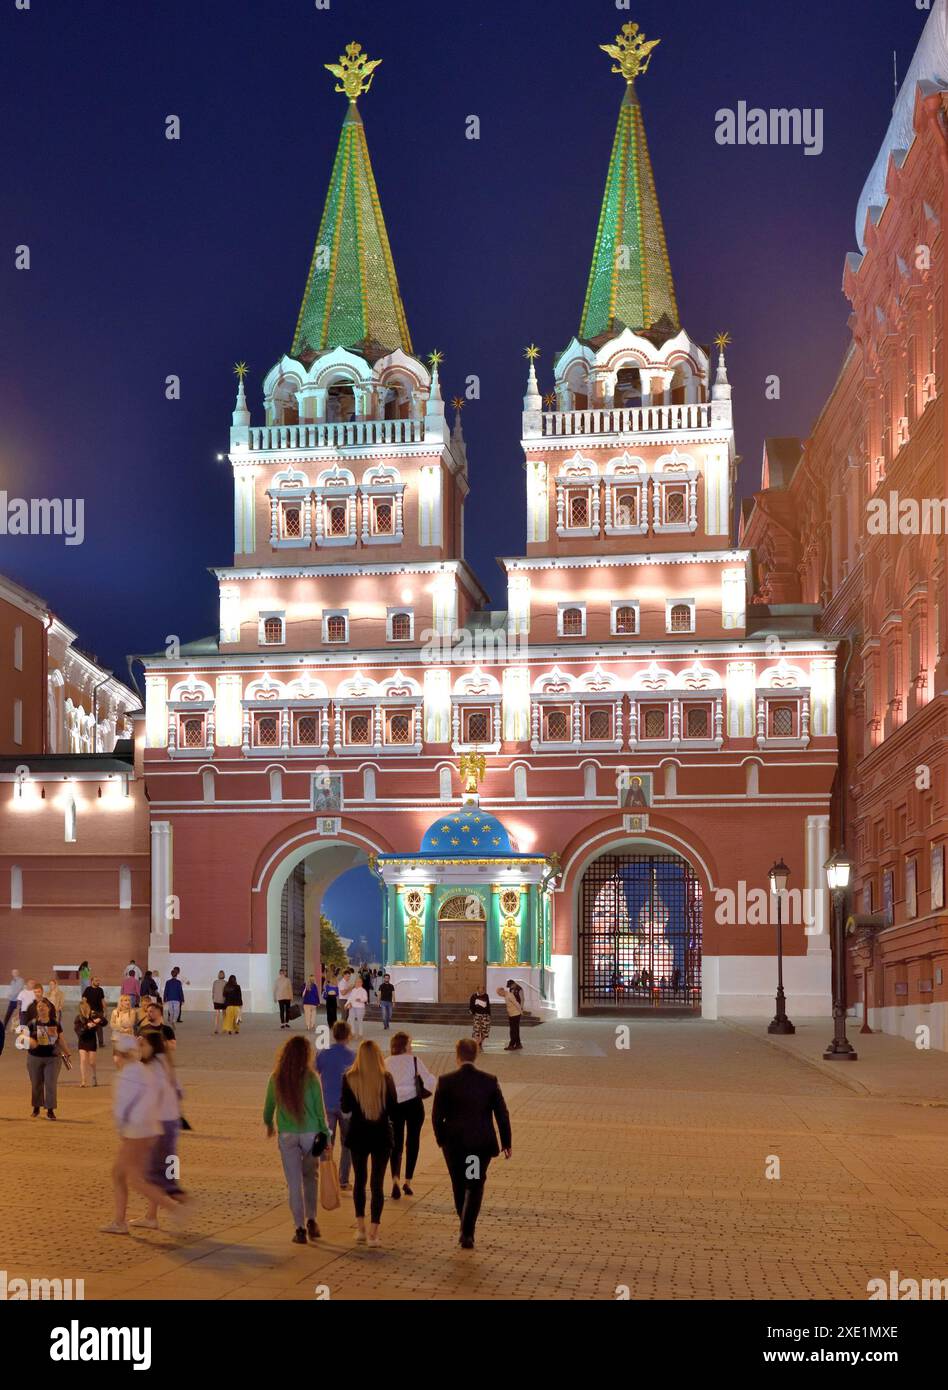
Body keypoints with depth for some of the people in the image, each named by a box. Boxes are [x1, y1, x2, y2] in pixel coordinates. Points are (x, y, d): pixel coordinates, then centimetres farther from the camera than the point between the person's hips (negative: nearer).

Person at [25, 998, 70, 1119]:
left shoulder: (55, 1024, 4)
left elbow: (60, 1041, 11)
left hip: (53, 1058, 0)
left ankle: (50, 1110, 1)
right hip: (35, 1058, 0)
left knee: (51, 1084, -5)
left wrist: (67, 1053, 5)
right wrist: (30, 1041, -26)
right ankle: (36, 1107, 27)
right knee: (36, 1084, 9)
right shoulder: (32, 1024, -1)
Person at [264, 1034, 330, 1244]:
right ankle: (311, 1220, 12)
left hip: (286, 1135, 1)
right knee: (311, 1176, 19)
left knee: (294, 1182, 7)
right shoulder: (311, 1078, -9)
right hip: (310, 1133, -1)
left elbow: (269, 1106, 8)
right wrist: (324, 1133, 5)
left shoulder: (276, 1078, -3)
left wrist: (269, 1124, 28)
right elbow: (320, 1108, -5)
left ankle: (299, 1228, 7)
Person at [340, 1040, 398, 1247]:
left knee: (359, 1180, 17)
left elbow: (345, 1108, -2)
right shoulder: (386, 1079, -11)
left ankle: (360, 1229, 18)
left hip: (358, 1134, 1)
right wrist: (391, 1122, 14)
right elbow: (394, 1109, -5)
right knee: (377, 1183, 4)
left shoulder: (350, 1078, -9)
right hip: (381, 1135, -1)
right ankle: (373, 1232, 1)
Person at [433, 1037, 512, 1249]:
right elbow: (501, 1114, -3)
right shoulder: (489, 1081, -7)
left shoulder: (446, 1081, -10)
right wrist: (506, 1142, 7)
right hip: (482, 1143, 0)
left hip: (454, 1143, 0)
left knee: (459, 1186, 17)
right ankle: (467, 1232, -1)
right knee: (475, 1187, 10)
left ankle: (466, 1229, 27)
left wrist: (441, 1139, 8)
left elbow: (437, 1115, -6)